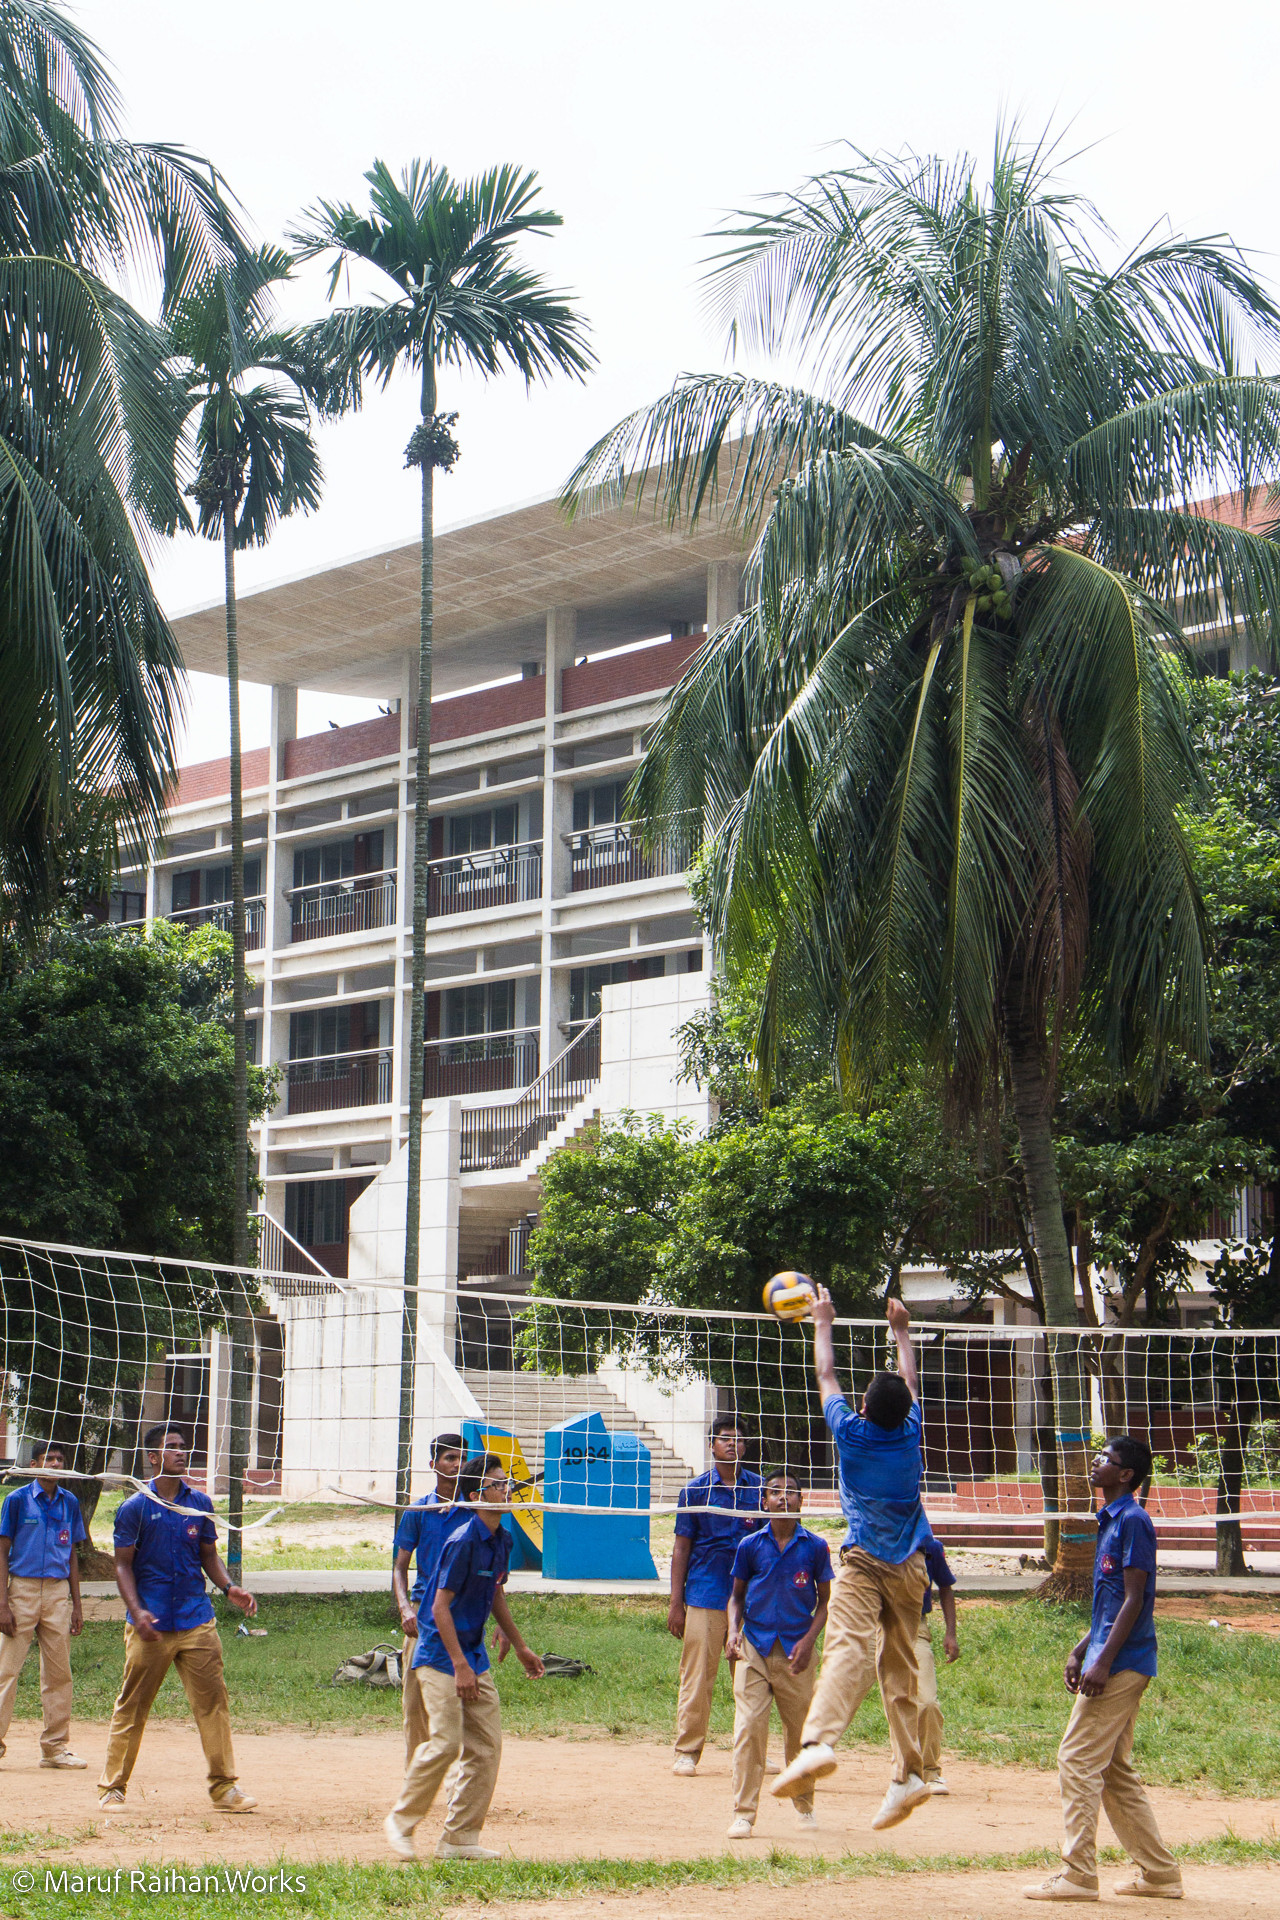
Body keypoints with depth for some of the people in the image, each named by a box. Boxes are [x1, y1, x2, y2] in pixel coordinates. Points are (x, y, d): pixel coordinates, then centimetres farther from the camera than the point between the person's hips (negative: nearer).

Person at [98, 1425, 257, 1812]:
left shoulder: (200, 1504, 10)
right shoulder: (134, 1508, -1)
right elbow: (123, 1565, -1)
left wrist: (229, 1588, -1)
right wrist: (136, 1611, -15)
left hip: (196, 1620, 3)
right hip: (150, 1625, -3)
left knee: (213, 1703, -1)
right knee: (131, 1708, 2)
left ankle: (224, 1786, 5)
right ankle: (111, 1787, 12)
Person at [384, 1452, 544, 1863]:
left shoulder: (501, 1541, 8)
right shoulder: (463, 1541, -18)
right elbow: (441, 1606, -18)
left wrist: (520, 1647, 28)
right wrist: (459, 1666, -21)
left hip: (474, 1654, 9)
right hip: (440, 1655, -9)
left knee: (487, 1744, 3)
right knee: (446, 1742, -15)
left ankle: (460, 1838, 9)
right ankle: (400, 1821, 3)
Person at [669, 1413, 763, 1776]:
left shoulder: (759, 1488, 8)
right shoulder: (695, 1490, 4)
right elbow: (681, 1548, 5)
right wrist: (675, 1602, -1)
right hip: (704, 1596, -2)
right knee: (697, 1677, -3)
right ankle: (687, 1752, 2)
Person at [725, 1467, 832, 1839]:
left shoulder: (815, 1547, 1)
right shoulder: (750, 1546, 3)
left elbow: (824, 1602, 7)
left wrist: (809, 1640, -7)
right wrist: (734, 1631, -4)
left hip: (795, 1651, 0)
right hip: (754, 1648, 0)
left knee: (800, 1731, 9)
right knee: (748, 1728, -11)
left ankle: (805, 1805, 30)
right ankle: (743, 1815, -8)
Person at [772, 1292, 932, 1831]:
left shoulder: (852, 1433, -5)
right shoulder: (909, 1433, 2)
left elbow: (825, 1375, 10)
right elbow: (909, 1382, 22)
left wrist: (823, 1324, 23)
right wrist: (901, 1331, 35)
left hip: (863, 1562, -4)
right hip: (909, 1566, 4)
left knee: (848, 1648, -23)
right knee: (900, 1666, 10)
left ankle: (818, 1741, -43)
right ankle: (908, 1771, 7)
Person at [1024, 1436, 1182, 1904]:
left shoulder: (1133, 1520, -12)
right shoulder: (1110, 1521, 18)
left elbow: (1134, 1599, -18)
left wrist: (1103, 1662, -22)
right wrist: (1080, 1651, 19)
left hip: (1122, 1662, -10)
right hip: (1116, 1663, 10)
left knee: (1078, 1760, -10)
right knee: (1115, 1772, 13)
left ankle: (1078, 1875, -9)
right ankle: (1159, 1873, 16)